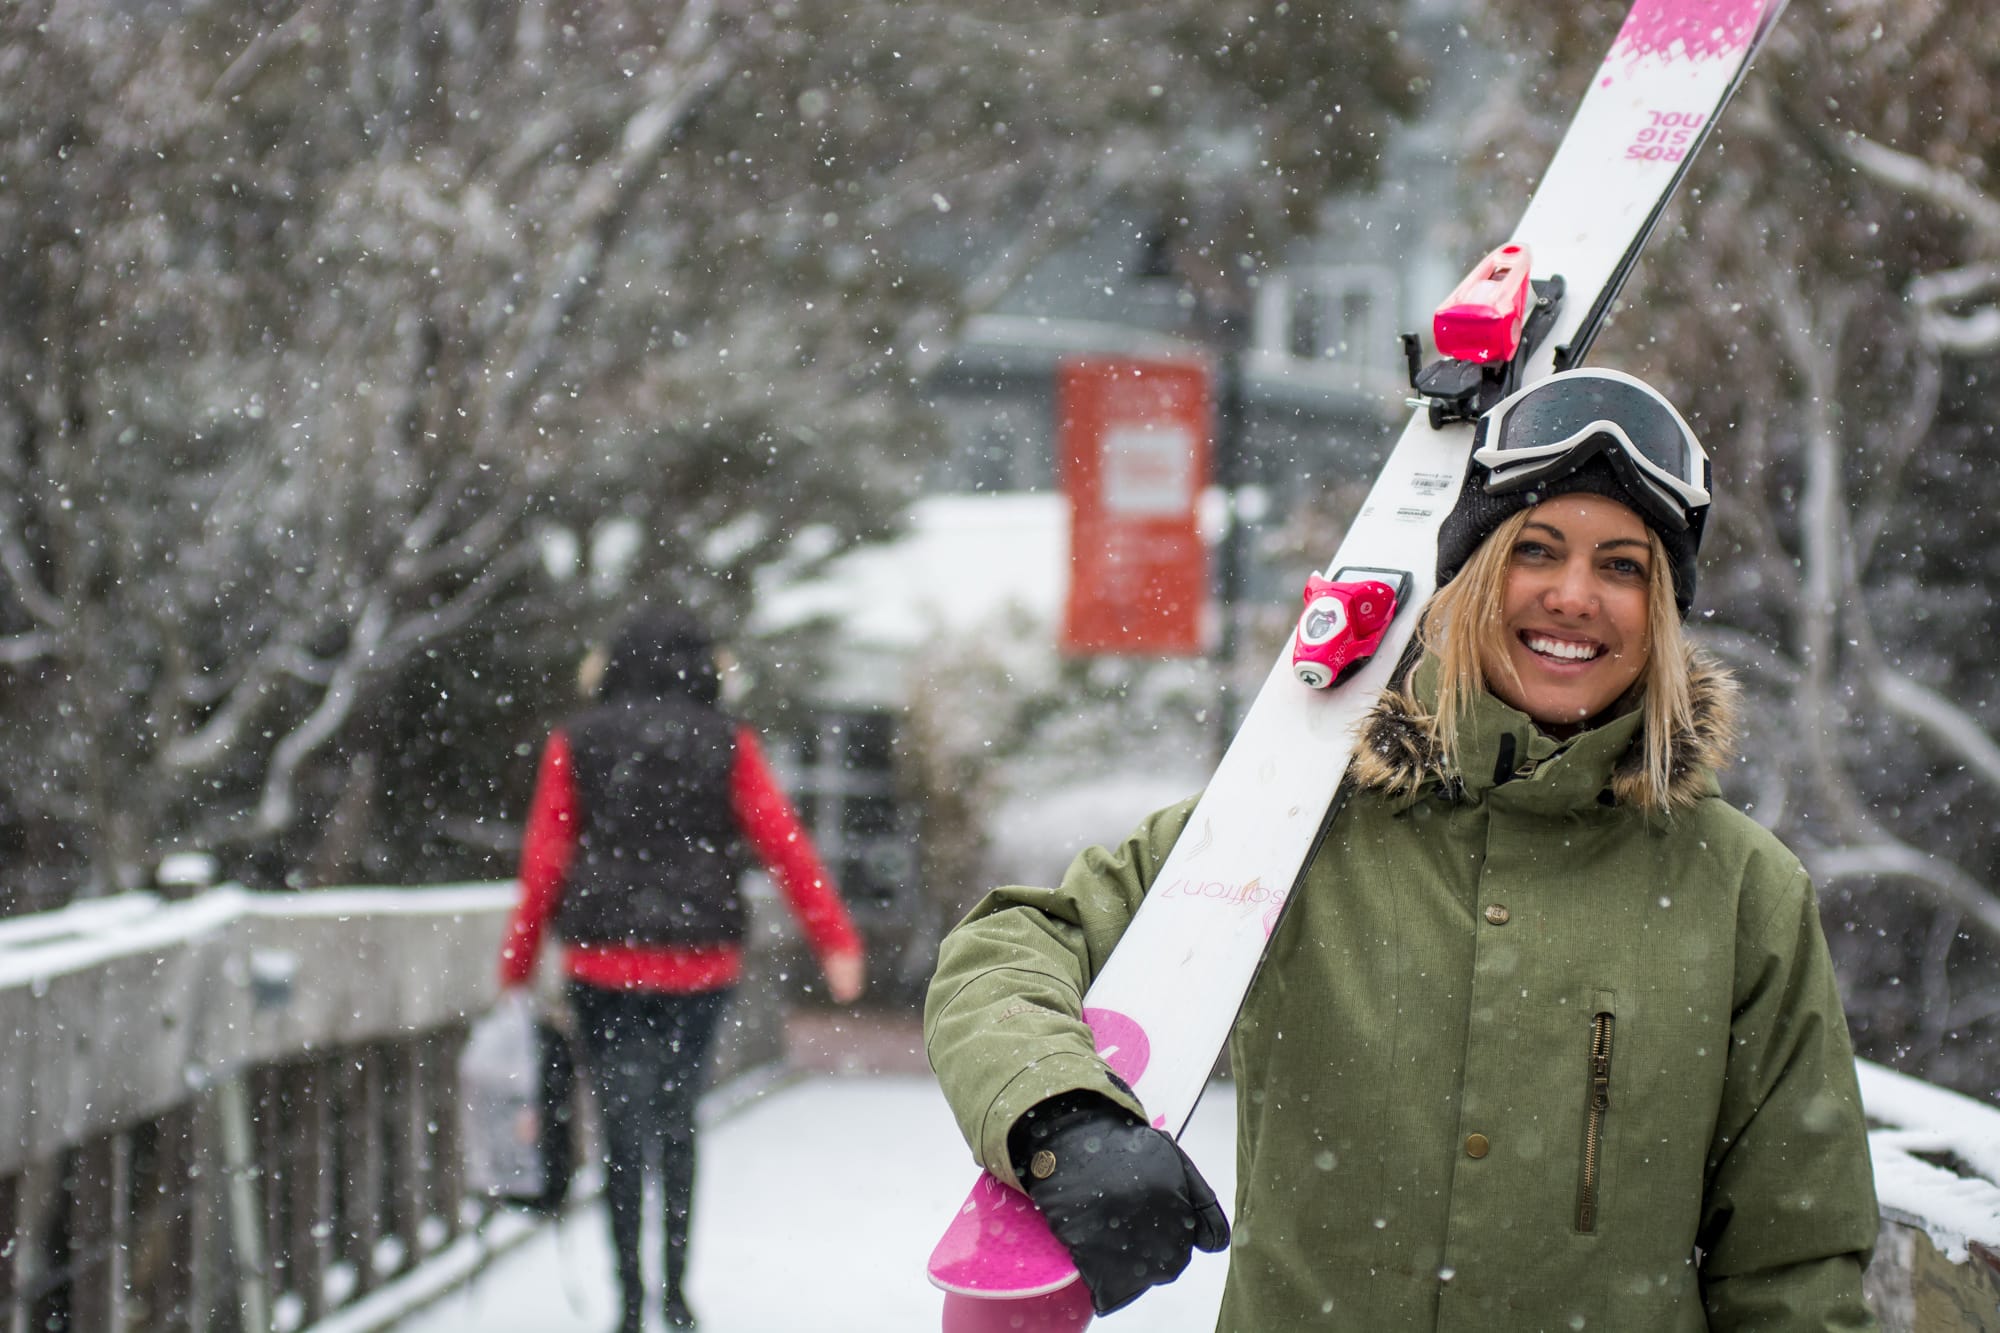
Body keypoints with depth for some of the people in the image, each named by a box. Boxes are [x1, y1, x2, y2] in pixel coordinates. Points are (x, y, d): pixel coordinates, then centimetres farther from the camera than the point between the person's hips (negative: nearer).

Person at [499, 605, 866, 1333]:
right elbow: (785, 843, -4)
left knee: (623, 1134, 3)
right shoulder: (727, 745, 1)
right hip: (701, 965, 1)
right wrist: (837, 943, -3)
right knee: (678, 1122, 18)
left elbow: (542, 861, -1)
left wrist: (517, 969, 4)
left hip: (604, 965, -1)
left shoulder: (576, 744, 1)